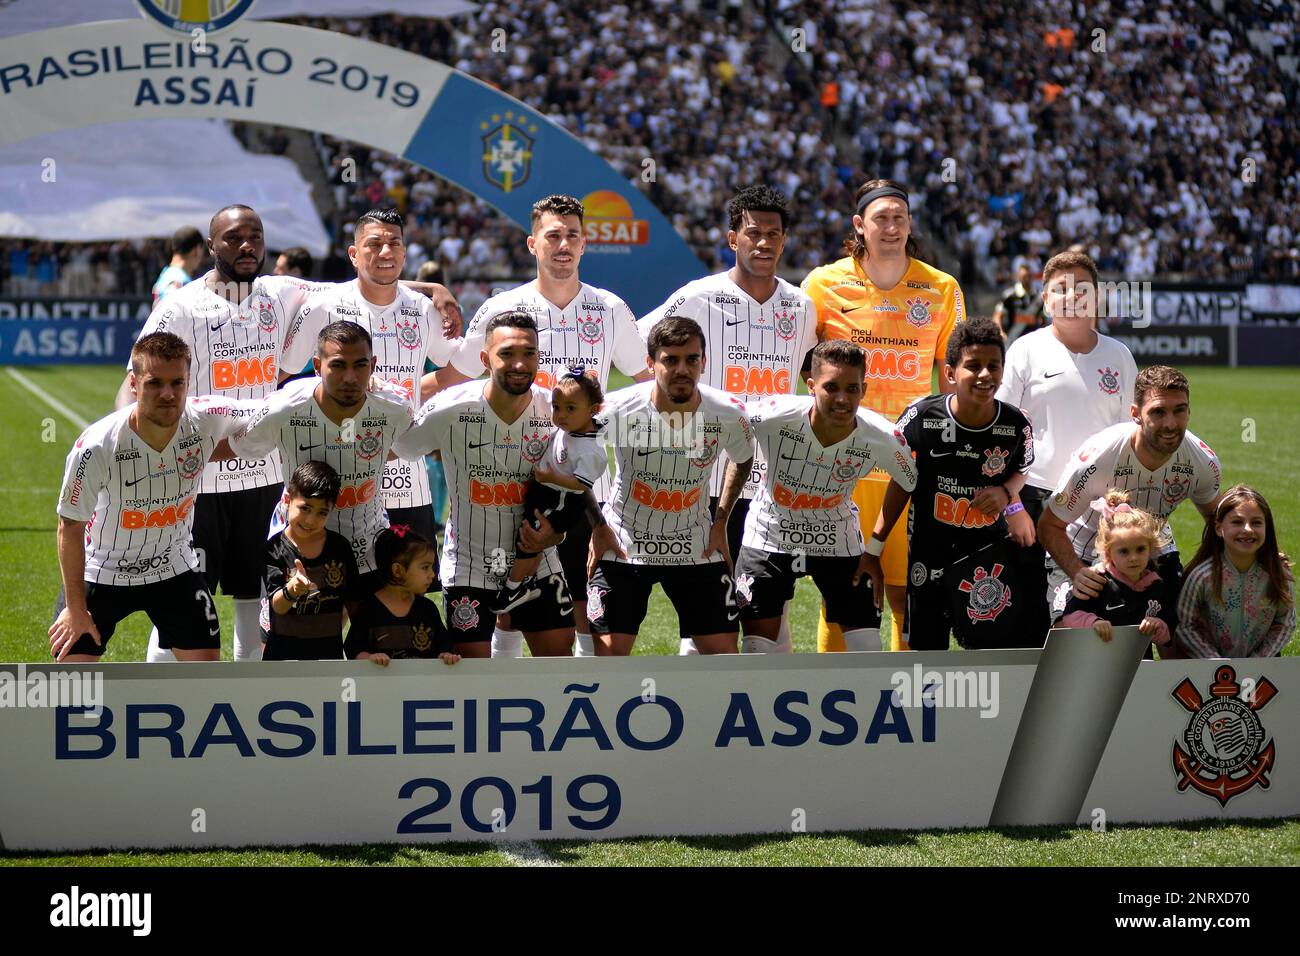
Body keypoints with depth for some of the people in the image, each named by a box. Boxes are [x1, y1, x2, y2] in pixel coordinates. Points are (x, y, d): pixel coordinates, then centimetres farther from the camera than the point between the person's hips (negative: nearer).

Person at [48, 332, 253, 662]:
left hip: (174, 567, 3)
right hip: (101, 570, -3)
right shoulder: (96, 447, -29)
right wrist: (75, 608, -11)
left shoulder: (207, 419, -22)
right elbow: (70, 526, -16)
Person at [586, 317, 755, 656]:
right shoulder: (618, 409, -20)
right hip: (622, 547, -2)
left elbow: (744, 462, 10)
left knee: (723, 651, 0)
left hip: (696, 550, 2)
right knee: (609, 652, -10)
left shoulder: (728, 414, -14)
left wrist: (720, 523, 5)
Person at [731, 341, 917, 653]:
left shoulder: (882, 438, -23)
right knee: (757, 647, -3)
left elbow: (909, 484, -3)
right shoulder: (776, 415, -29)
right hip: (769, 536, -1)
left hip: (839, 542, 1)